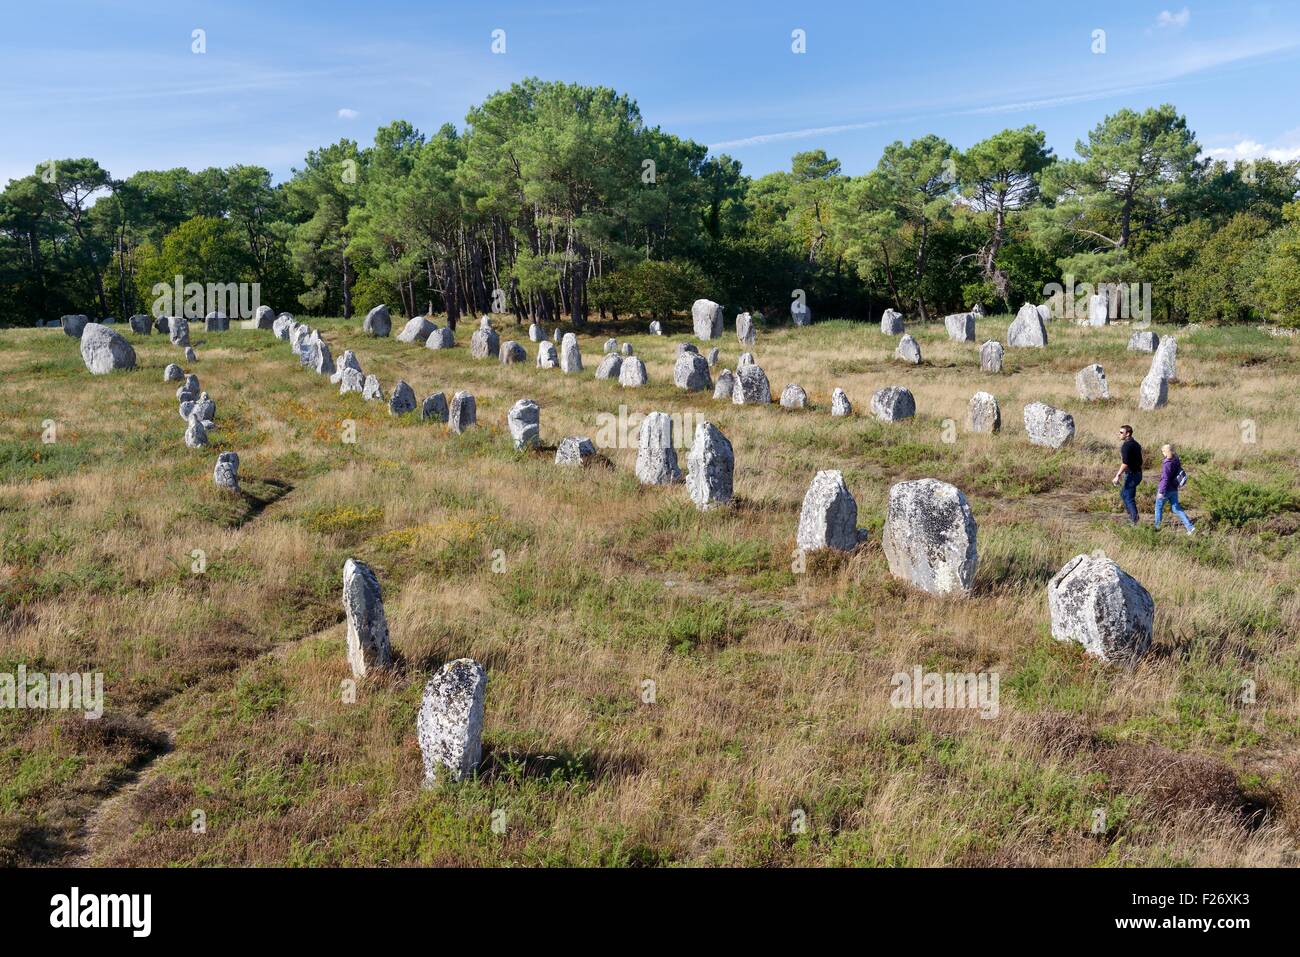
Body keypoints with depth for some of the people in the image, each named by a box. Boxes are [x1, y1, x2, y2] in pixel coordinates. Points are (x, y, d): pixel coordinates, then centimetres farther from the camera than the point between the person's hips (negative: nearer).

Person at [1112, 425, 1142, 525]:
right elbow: (1140, 462, 19)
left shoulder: (1126, 445, -18)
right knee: (1123, 494, 21)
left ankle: (1135, 520, -1)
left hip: (1131, 475, -10)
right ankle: (1131, 515, 24)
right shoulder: (1136, 444, 13)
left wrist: (1117, 476, -23)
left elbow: (1125, 463, -25)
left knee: (1129, 498, -2)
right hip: (1137, 473, 10)